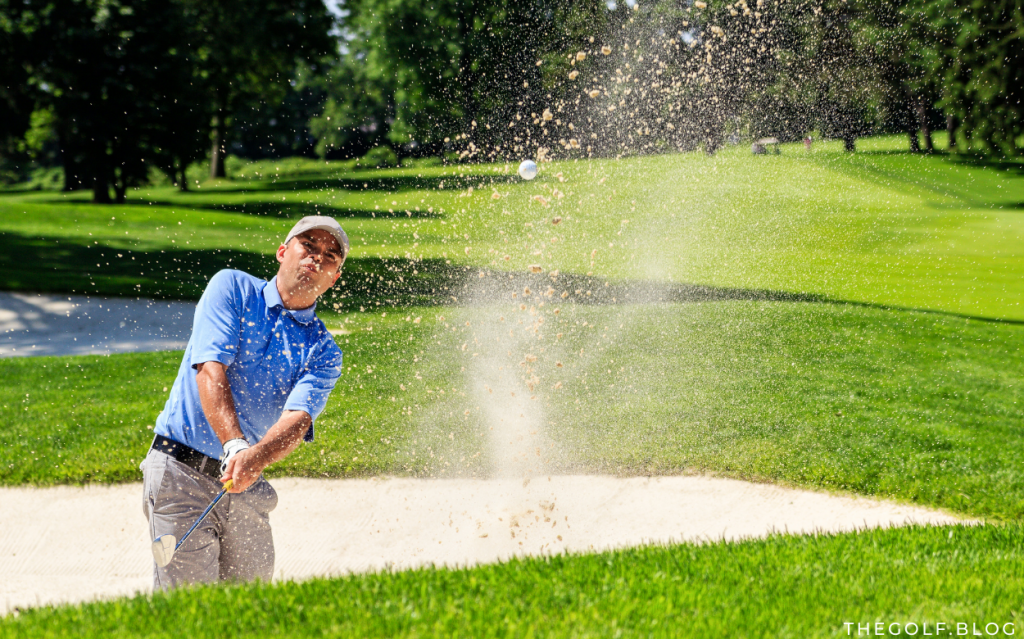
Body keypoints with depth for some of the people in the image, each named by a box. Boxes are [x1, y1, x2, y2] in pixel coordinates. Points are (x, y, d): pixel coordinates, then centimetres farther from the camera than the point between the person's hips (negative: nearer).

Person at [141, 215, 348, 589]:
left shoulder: (323, 354, 7)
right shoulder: (233, 288, 1)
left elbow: (297, 419, -12)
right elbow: (210, 371, -12)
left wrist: (254, 460, -34)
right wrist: (234, 446, -29)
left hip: (246, 487, 4)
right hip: (180, 472, -4)